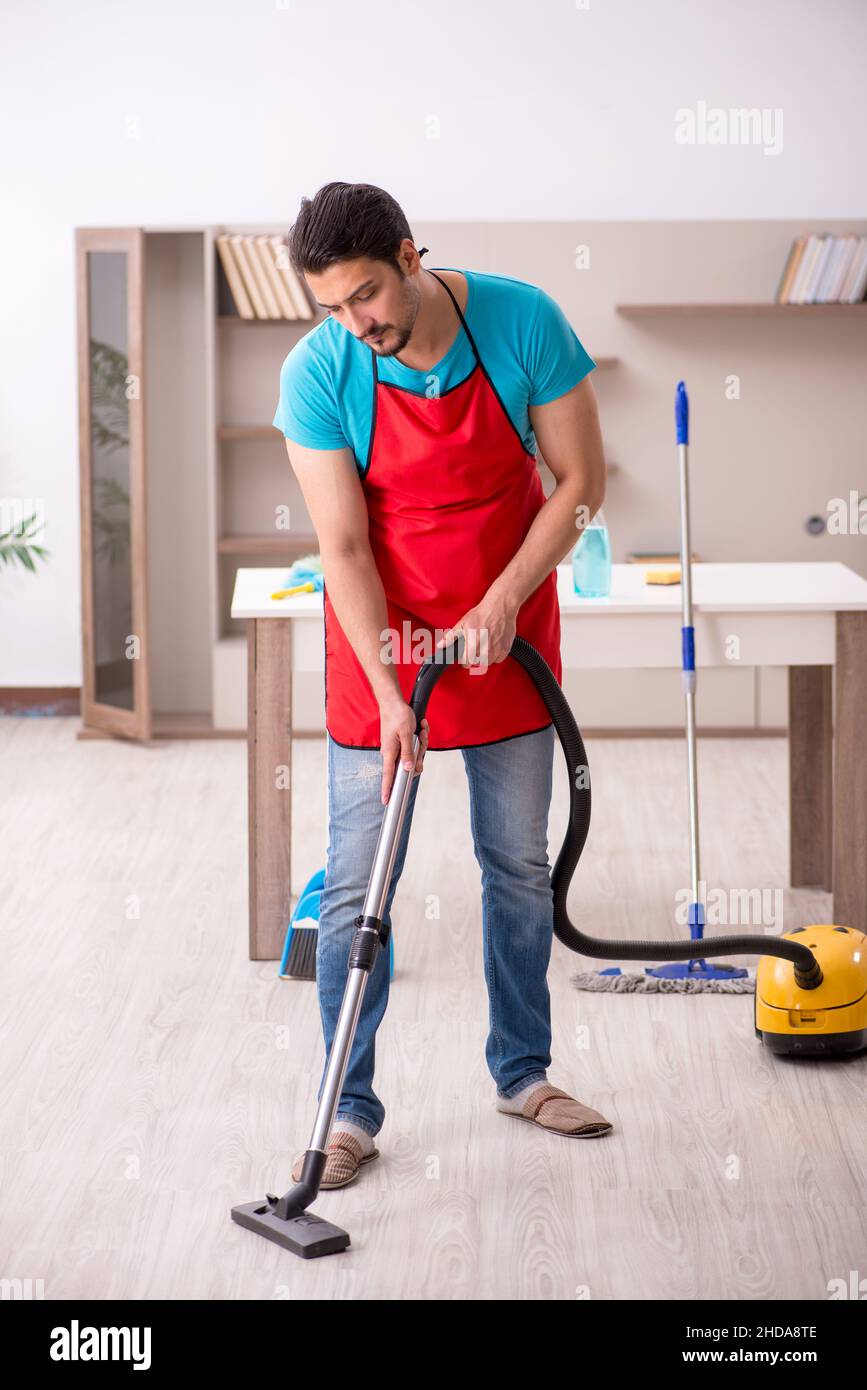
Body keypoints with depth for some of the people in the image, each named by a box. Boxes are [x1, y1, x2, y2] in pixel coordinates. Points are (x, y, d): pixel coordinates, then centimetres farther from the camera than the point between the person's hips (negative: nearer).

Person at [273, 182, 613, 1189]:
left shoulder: (524, 323, -16)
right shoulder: (317, 374, -17)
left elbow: (580, 482, -9)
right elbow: (343, 546, -16)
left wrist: (501, 604, -17)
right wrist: (388, 689, -24)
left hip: (506, 637, 2)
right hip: (381, 647, -1)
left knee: (520, 870, 12)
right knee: (357, 888, -2)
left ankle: (522, 1072, 29)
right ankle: (349, 1109, 9)